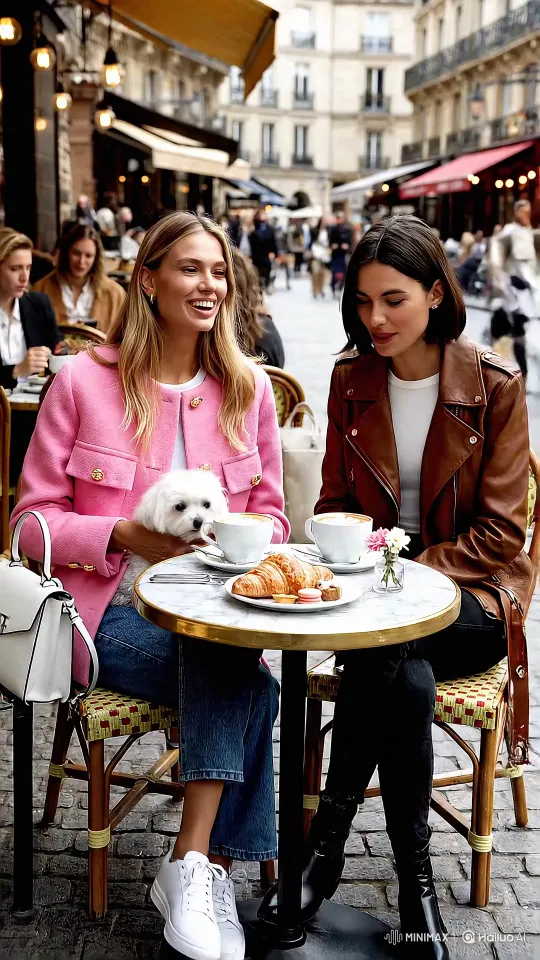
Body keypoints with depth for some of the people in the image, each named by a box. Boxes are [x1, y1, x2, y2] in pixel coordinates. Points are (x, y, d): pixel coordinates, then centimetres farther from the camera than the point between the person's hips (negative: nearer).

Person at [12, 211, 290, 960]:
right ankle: (211, 867, -16)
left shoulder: (248, 385, 8)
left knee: (229, 674, -32)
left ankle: (192, 864, -23)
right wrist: (125, 536, -19)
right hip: (113, 611, -3)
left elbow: (270, 513, 13)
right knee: (247, 685, -29)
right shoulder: (84, 381, -3)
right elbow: (33, 519, -2)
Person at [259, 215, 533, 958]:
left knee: (382, 642, -35)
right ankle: (413, 876, -15)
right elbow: (335, 502, 11)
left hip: (469, 593, -2)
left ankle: (328, 840, -18)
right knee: (406, 676, -32)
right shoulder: (351, 380, 5)